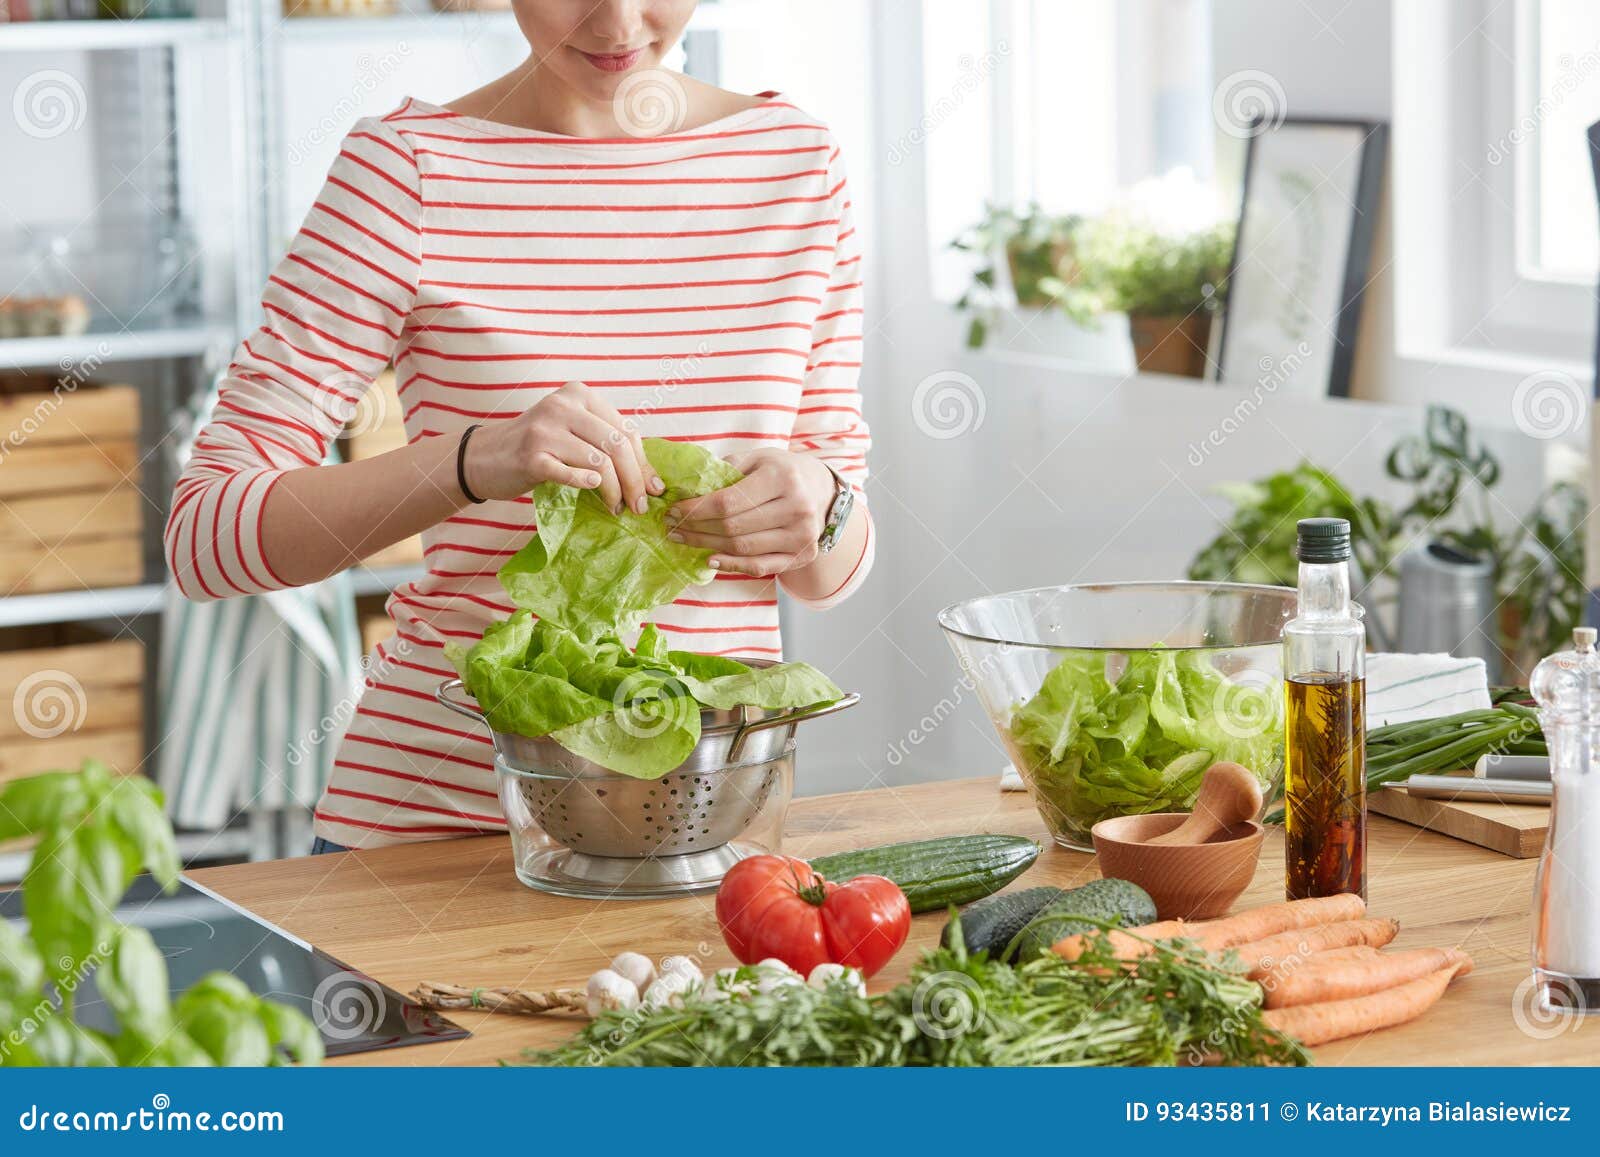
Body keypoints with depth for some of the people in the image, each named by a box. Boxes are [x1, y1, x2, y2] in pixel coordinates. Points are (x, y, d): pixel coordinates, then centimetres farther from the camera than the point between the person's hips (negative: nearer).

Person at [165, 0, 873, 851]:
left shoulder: (799, 160, 5)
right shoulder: (410, 167, -5)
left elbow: (834, 567, 10)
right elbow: (204, 533, -11)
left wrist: (814, 504, -14)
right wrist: (471, 460, -26)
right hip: (436, 798, -2)